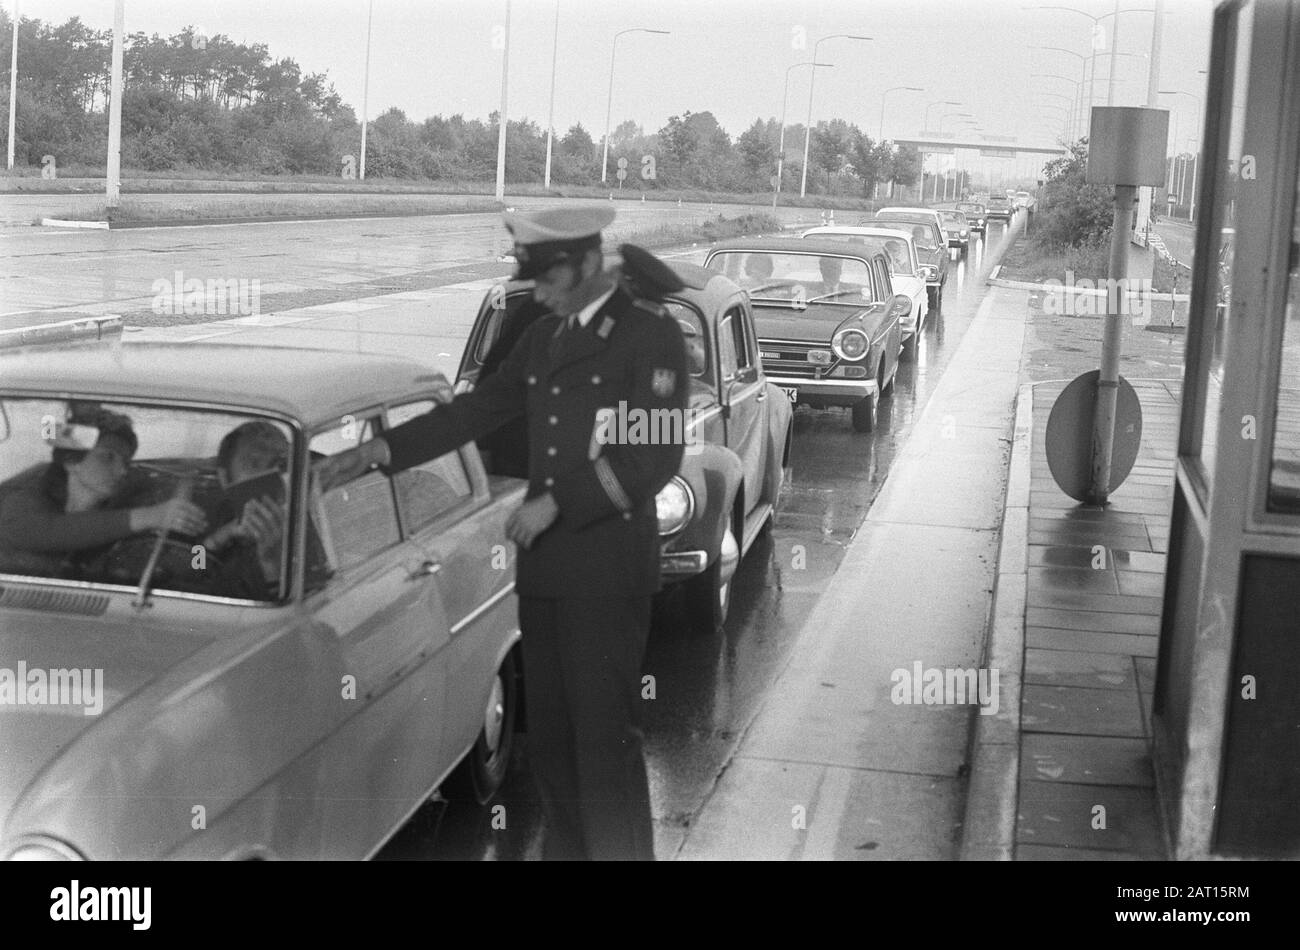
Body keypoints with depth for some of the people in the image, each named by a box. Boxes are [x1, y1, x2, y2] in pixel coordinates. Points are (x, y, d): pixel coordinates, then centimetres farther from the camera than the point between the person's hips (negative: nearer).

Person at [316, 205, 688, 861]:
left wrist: (556, 503, -15)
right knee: (548, 734, 11)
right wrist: (377, 452, 8)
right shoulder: (543, 338, 14)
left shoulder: (651, 334, -7)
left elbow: (656, 458, -14)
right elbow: (477, 409, 16)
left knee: (605, 738, -4)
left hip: (609, 569, -7)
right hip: (544, 567, 7)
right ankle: (565, 846, 23)